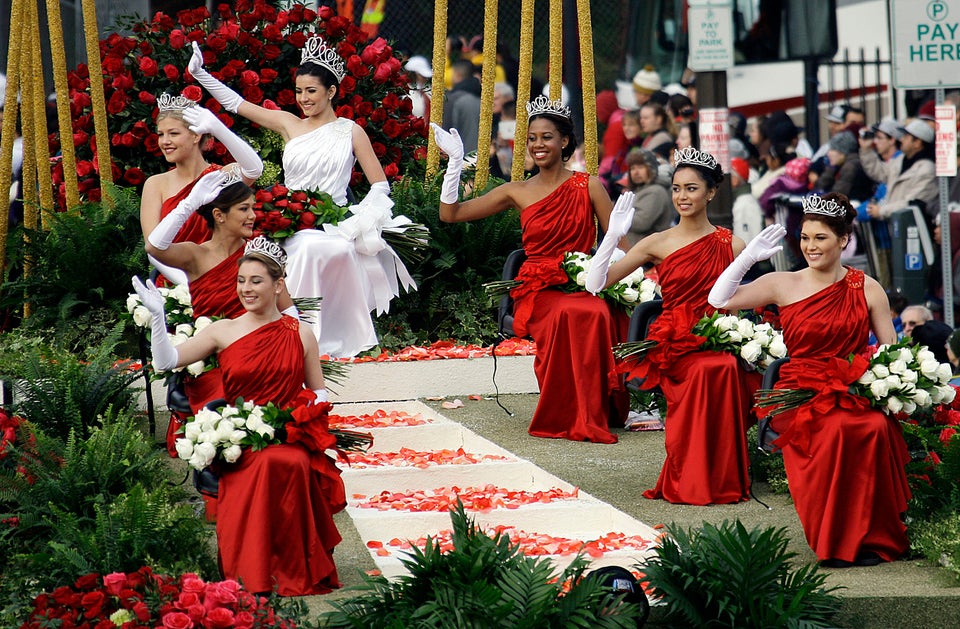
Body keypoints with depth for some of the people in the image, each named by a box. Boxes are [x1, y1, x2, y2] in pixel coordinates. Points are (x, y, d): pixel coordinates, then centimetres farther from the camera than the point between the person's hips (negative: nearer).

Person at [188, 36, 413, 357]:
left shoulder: (350, 132, 7)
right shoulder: (289, 124, 14)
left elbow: (380, 185, 4)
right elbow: (236, 103, 16)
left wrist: (358, 220, -10)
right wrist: (199, 73, 10)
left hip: (332, 224, -2)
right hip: (291, 226, 2)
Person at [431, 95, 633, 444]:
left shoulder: (588, 186, 8)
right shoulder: (518, 192, 11)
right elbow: (450, 213, 9)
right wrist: (455, 161, 2)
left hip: (584, 284, 0)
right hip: (538, 290, 0)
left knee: (598, 313, -36)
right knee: (569, 314, -35)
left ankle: (594, 415, -23)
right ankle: (565, 418, -26)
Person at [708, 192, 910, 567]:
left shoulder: (868, 290, 10)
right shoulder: (783, 285, 9)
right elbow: (719, 300, 2)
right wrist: (750, 255, -1)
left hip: (856, 393, 1)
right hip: (801, 394, -1)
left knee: (876, 428, -33)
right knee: (834, 432, -34)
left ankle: (873, 536, -18)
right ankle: (835, 542, -20)